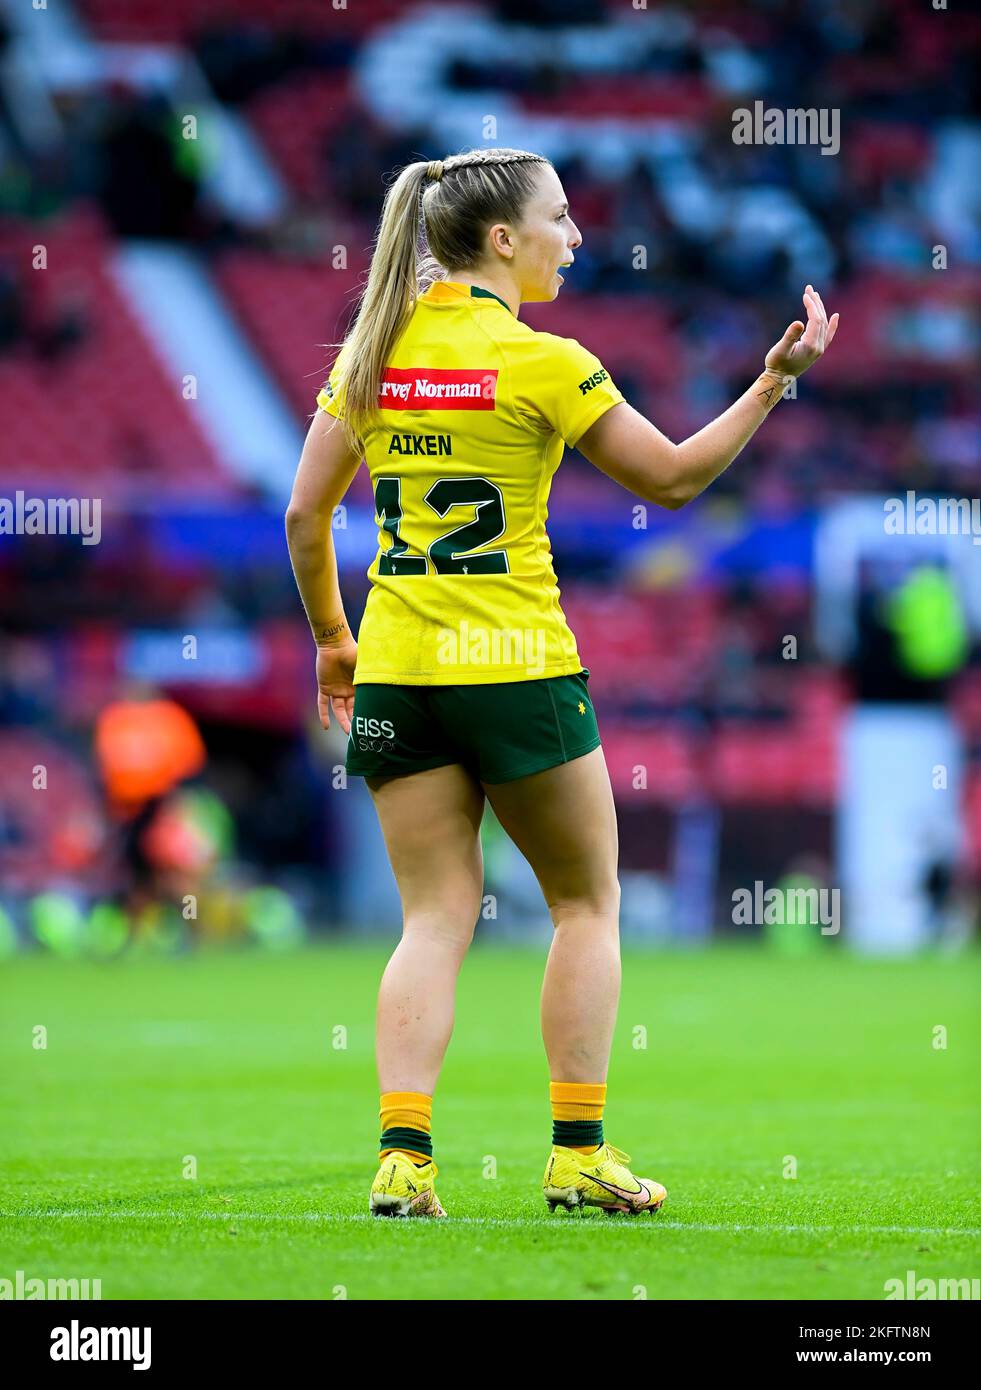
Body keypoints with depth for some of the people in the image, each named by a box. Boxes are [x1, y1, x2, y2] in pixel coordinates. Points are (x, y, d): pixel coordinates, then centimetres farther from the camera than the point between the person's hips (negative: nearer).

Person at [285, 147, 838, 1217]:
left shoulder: (374, 351, 6)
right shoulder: (539, 362, -10)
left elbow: (306, 511, 7)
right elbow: (673, 477, -4)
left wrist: (332, 638, 19)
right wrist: (776, 379, 0)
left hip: (395, 675, 5)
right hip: (515, 667, -5)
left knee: (435, 918, 7)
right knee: (587, 903, 11)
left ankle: (402, 1155, -8)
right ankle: (578, 1154, 8)